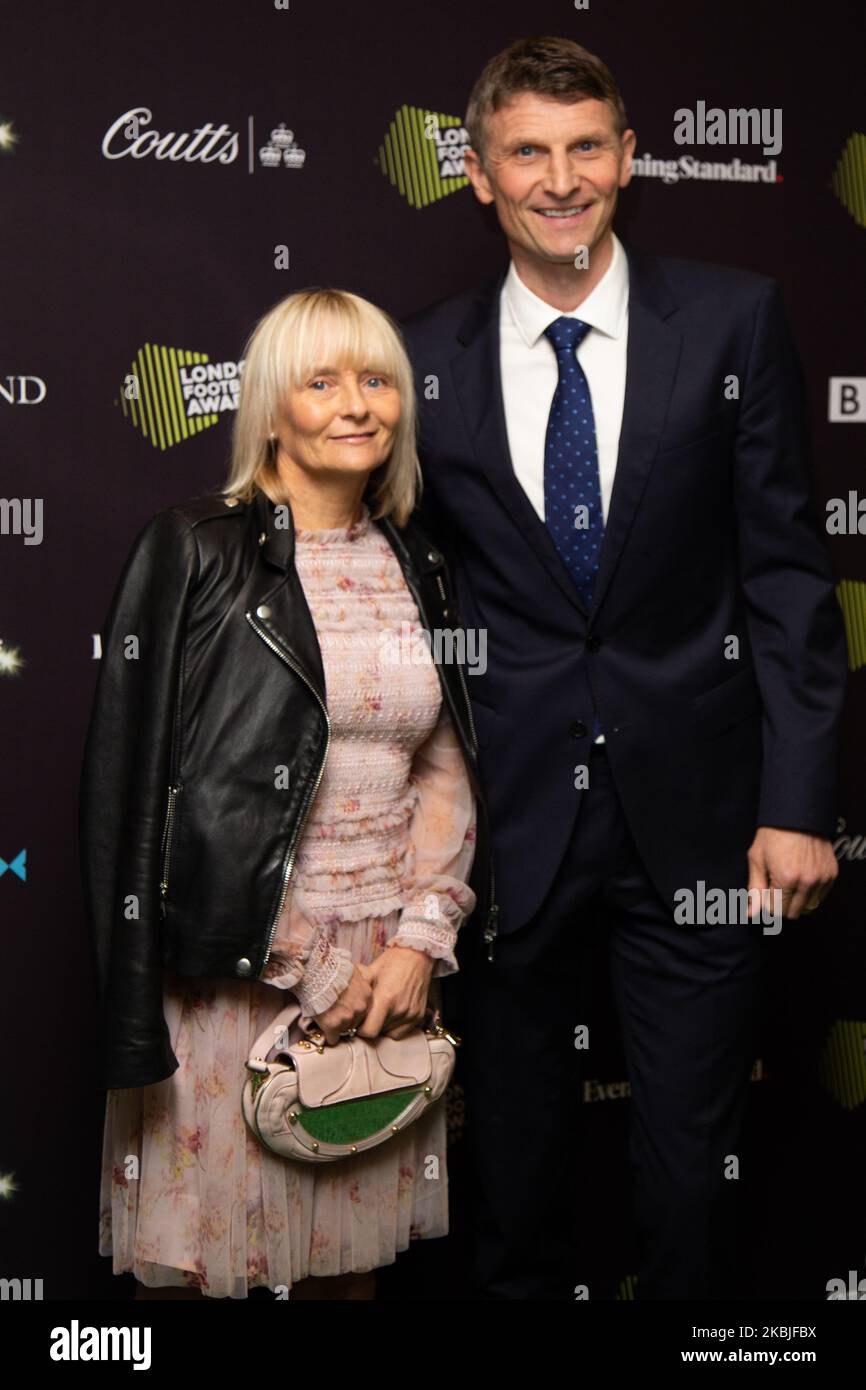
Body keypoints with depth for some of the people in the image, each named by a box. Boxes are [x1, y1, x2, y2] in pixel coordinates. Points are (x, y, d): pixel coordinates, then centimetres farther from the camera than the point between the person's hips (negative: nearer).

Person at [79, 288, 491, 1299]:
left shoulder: (418, 570, 11)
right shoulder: (194, 552, -4)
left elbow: (446, 774, 12)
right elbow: (127, 774, -6)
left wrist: (422, 940, -3)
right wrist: (132, 1020, -9)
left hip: (386, 964, 4)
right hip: (229, 963, -4)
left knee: (354, 1252, 12)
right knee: (195, 1257, 5)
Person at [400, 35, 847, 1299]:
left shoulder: (735, 320, -1)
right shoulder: (426, 360, 2)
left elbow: (788, 569, -2)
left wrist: (798, 800, -7)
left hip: (694, 815, -1)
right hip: (509, 817, 1)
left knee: (695, 1158, 11)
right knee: (517, 1151, 16)